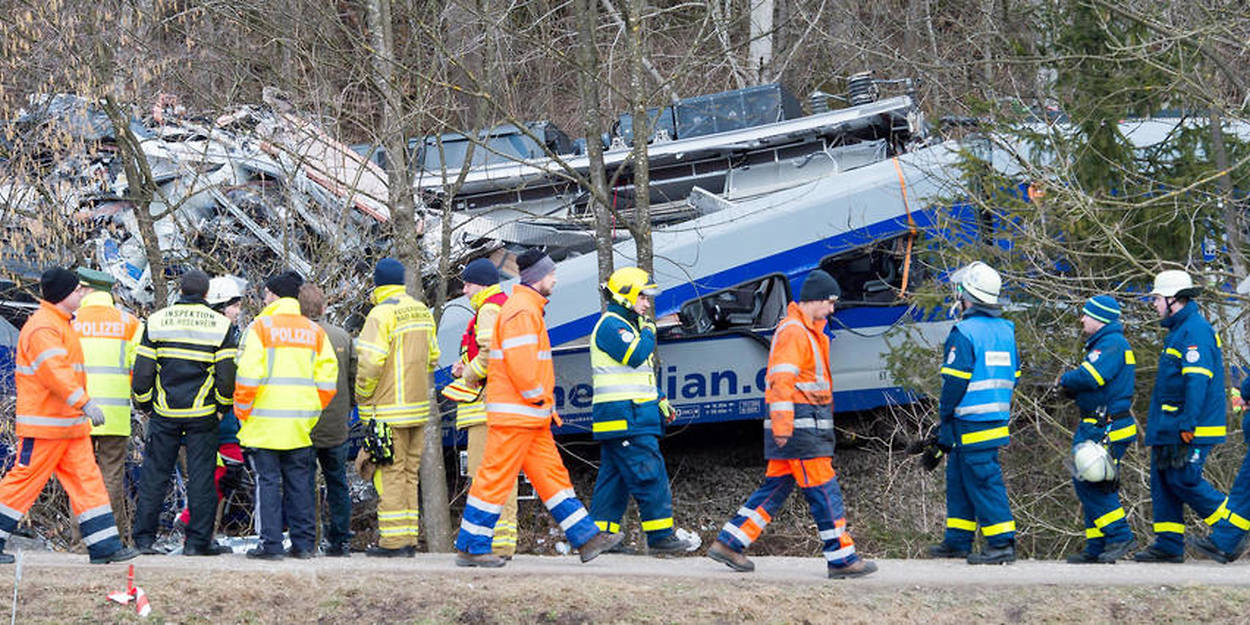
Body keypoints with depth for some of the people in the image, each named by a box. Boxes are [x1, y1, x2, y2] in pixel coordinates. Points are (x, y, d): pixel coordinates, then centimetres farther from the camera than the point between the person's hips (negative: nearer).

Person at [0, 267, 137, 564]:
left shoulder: (60, 325, 19)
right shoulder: (42, 327, -16)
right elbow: (54, 370, -27)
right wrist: (85, 402, -32)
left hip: (70, 423, 10)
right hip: (44, 425, -10)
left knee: (87, 480, 5)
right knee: (25, 481, -4)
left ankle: (105, 547, 4)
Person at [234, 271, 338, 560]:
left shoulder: (261, 326, -6)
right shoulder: (314, 331, 10)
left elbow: (248, 374, -12)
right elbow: (327, 379, 7)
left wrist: (242, 412, -2)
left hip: (266, 422, -5)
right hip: (302, 424, 5)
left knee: (268, 482, -1)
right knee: (300, 482, 10)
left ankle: (271, 544, -3)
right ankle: (304, 543, 11)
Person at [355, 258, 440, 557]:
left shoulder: (382, 314, -14)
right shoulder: (421, 311, 10)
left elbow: (370, 363, -19)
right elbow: (432, 358, 18)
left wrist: (363, 398, -6)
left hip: (390, 410, -7)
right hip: (419, 407, 7)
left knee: (390, 474, -4)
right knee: (410, 473, 12)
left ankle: (394, 540, -4)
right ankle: (409, 539, 14)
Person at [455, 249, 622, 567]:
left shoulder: (528, 309, 20)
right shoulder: (522, 310, -14)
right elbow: (519, 363, -22)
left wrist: (545, 403, 17)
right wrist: (542, 401, -14)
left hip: (531, 416, 11)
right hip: (515, 413, -11)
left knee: (551, 474, 9)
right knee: (496, 478, -7)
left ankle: (586, 538, 10)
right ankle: (471, 547, -3)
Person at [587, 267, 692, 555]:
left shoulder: (628, 325, 23)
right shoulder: (610, 325, -10)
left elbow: (643, 373, 29)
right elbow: (635, 357, -22)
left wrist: (660, 401, 21)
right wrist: (648, 334, -6)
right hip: (624, 417, -11)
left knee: (614, 477, 9)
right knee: (650, 476, -12)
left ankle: (600, 534, 10)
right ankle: (660, 536, -12)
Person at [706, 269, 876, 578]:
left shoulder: (807, 331, 22)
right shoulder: (793, 332, -13)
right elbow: (782, 381, -20)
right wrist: (782, 426, -25)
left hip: (808, 425, 11)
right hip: (800, 425, -11)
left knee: (776, 485, 11)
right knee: (823, 491, -6)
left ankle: (728, 543, 13)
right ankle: (842, 558, -2)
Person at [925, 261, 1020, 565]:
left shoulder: (964, 333, -14)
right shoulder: (1006, 331, 13)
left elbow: (955, 381, -16)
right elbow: (1012, 377, 18)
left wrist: (944, 424, -9)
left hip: (971, 423, -9)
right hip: (997, 417, 9)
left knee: (983, 481, -7)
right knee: (958, 476, 17)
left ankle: (1002, 543, -9)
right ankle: (957, 540, 22)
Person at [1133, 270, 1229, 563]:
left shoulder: (1195, 331, -15)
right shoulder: (1179, 330, 19)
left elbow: (1197, 380, -23)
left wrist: (1188, 424, -27)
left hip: (1189, 428, -10)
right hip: (1169, 428, 10)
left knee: (1184, 480, -10)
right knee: (1162, 481, 8)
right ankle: (1168, 544, 9)